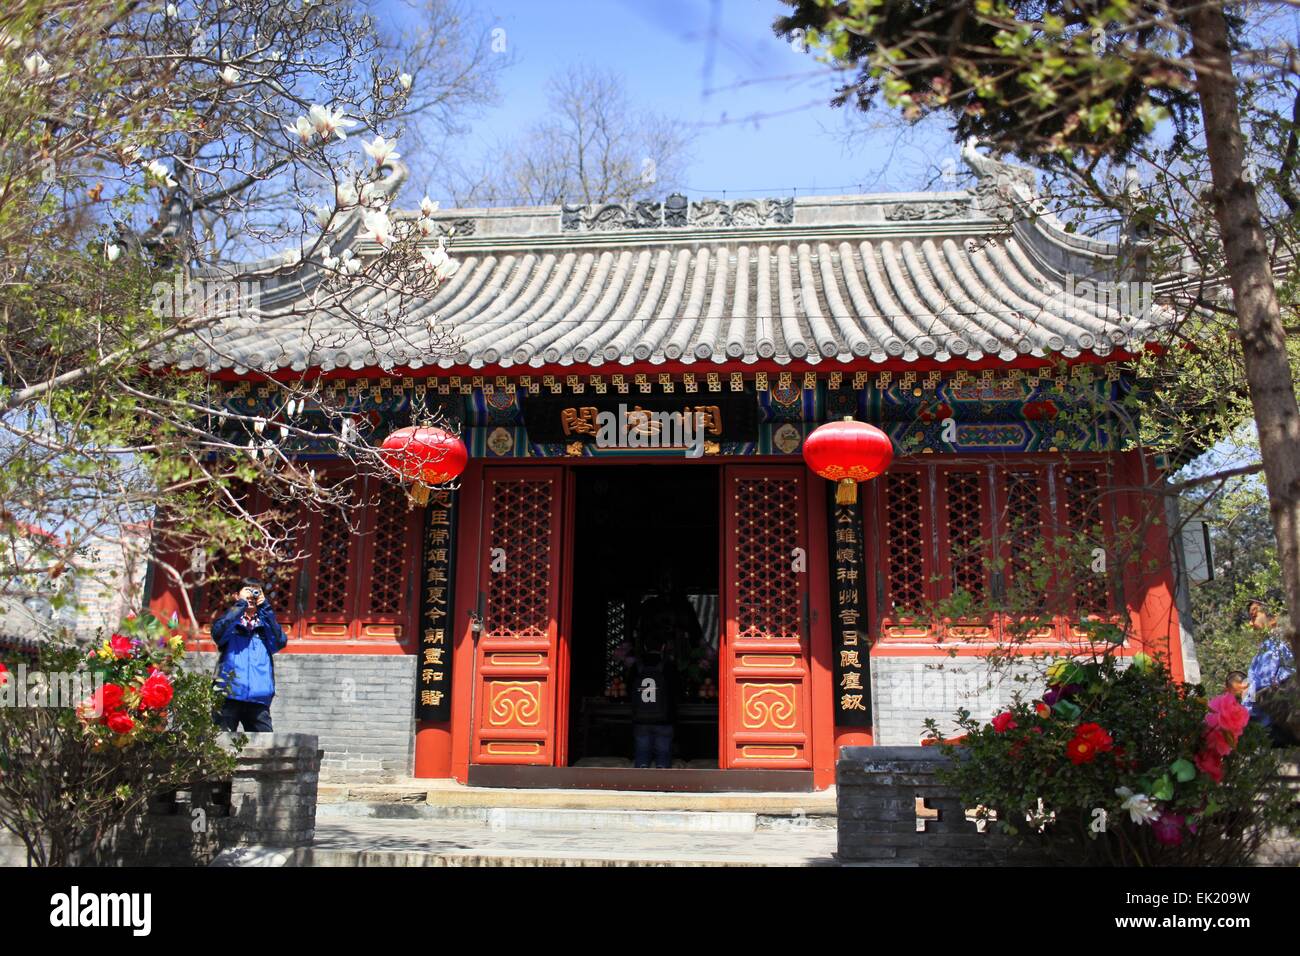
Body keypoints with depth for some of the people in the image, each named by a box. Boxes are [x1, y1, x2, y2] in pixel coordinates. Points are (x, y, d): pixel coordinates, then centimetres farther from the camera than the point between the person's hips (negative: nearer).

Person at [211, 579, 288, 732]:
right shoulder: (232, 622, 10)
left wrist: (265, 607, -6)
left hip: (258, 698, 2)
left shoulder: (265, 626, 15)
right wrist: (241, 603, -10)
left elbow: (280, 641, -5)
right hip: (229, 696, -2)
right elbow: (218, 632, -13)